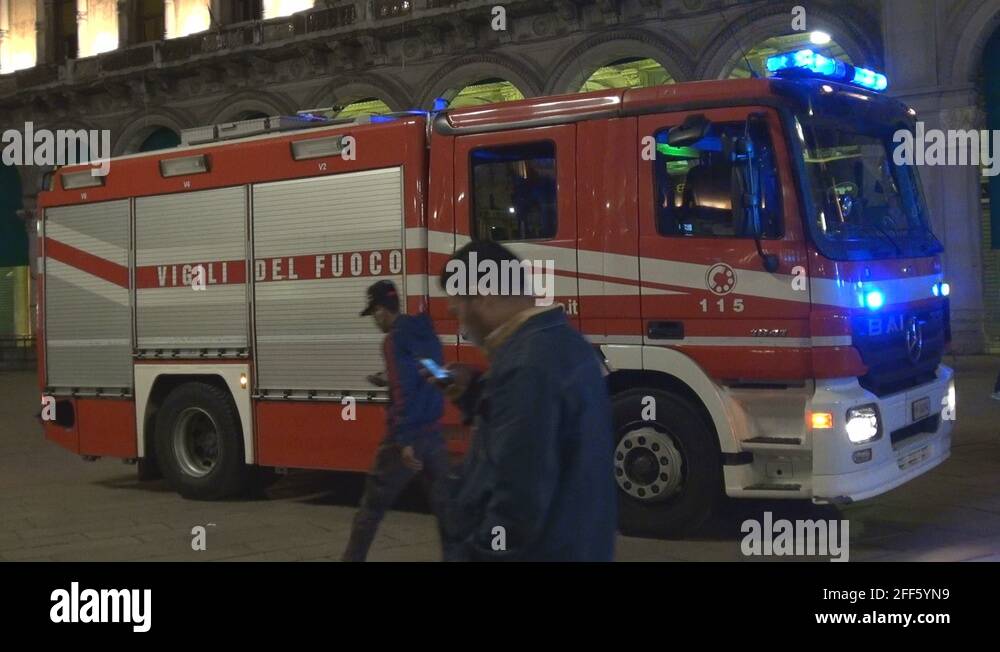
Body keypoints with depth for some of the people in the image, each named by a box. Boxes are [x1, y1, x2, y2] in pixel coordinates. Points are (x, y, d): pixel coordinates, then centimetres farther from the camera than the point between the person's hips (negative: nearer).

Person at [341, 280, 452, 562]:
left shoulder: (395, 339, -12)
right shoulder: (427, 334, 11)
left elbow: (403, 393, -21)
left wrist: (405, 441, -24)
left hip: (405, 438, -7)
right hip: (433, 434, 7)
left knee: (372, 507, 6)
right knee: (445, 506, 8)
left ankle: (353, 558, 15)